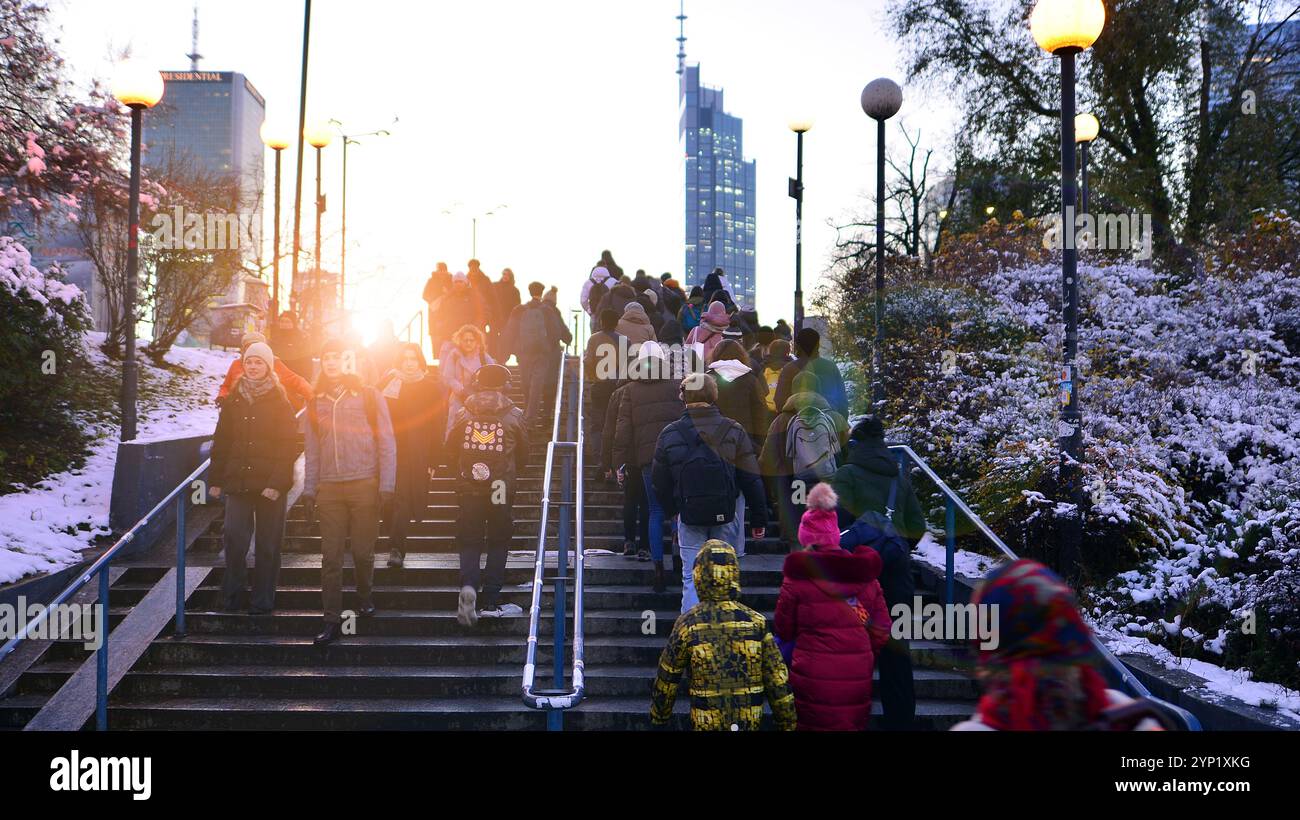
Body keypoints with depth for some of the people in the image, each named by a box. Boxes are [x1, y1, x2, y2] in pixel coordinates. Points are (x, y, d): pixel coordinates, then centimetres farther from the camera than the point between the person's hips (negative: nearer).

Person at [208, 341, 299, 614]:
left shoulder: (279, 402, 2)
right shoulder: (234, 400, 11)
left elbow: (288, 445, -4)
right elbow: (221, 441, 12)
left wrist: (277, 482, -13)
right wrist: (216, 479, 6)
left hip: (269, 485, -2)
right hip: (237, 481, 2)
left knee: (267, 543, 2)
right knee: (234, 537, -8)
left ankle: (263, 599, 12)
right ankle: (233, 593, 9)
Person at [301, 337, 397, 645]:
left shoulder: (369, 397, 1)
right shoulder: (316, 402, 12)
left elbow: (387, 444, 0)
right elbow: (312, 451, 15)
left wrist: (387, 486, -6)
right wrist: (309, 490, 9)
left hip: (364, 484, -3)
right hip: (329, 488, 3)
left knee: (362, 551, 3)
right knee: (331, 556, -2)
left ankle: (365, 596, 30)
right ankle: (332, 620, 2)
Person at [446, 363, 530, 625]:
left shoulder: (463, 414, 2)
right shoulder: (514, 416, -1)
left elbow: (450, 448, 8)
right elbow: (523, 456, 7)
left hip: (468, 488, 1)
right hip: (501, 489, -1)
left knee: (469, 541, 8)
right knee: (498, 542, 8)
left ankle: (468, 584, -19)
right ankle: (490, 602, 8)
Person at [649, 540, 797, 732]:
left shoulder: (688, 624, -10)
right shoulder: (756, 622, -6)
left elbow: (667, 679, 0)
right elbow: (778, 679, -5)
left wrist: (658, 717, 15)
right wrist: (787, 723, 7)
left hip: (706, 724, -1)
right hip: (750, 723, 2)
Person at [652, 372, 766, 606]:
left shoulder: (669, 434, -2)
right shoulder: (734, 431, -5)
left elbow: (659, 483, 6)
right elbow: (751, 479, -3)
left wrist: (671, 511, 22)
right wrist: (759, 519, 4)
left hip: (689, 514, 0)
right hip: (728, 514, 0)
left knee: (692, 578, 4)